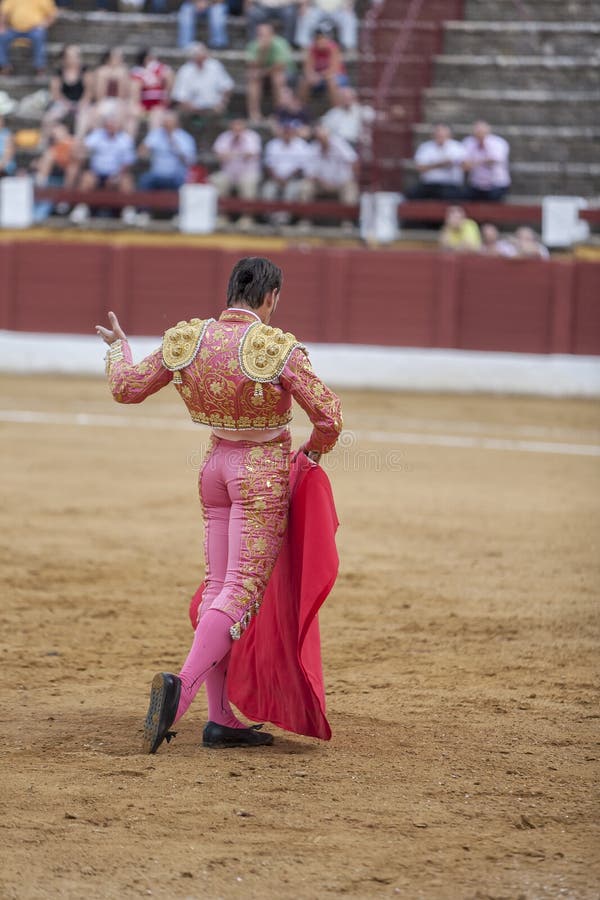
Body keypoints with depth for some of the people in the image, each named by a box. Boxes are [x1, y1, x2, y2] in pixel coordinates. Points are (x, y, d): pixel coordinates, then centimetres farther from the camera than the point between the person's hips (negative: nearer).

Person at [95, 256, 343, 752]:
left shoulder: (187, 340, -2)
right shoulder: (277, 348, -17)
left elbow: (127, 388, 9)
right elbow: (329, 417, -15)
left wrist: (119, 347, 29)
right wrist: (313, 451, 7)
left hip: (216, 467, 6)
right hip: (264, 472, -6)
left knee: (219, 586, 11)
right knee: (242, 591, -9)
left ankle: (222, 720, 12)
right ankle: (182, 687, -29)